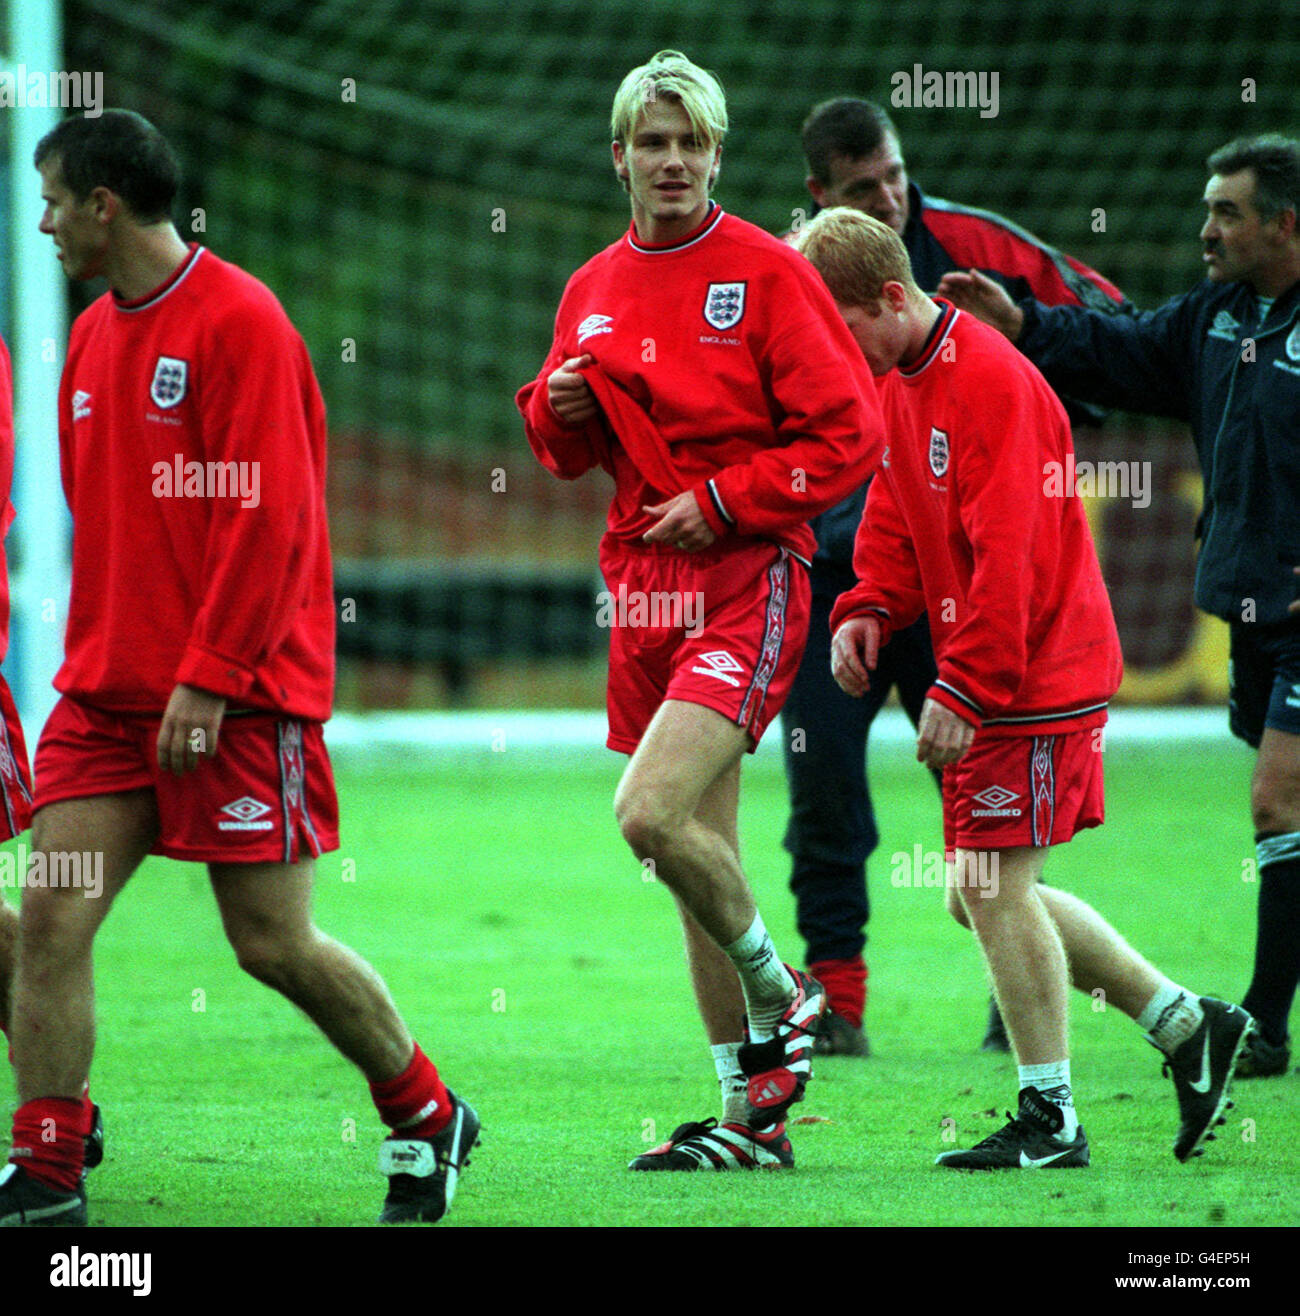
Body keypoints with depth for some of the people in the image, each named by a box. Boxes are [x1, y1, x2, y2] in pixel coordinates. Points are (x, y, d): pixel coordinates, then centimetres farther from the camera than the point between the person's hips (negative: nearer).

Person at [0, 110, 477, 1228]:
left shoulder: (238, 319, -11)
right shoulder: (94, 337, 14)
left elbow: (268, 515, -16)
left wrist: (207, 679, -20)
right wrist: (99, 654, 13)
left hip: (236, 697, -7)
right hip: (108, 692, 7)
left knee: (274, 942, -3)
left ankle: (428, 1122, 18)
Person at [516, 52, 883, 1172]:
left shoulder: (768, 274, -6)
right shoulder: (594, 290, 12)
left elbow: (849, 436, -9)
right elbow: (571, 452, 22)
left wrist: (719, 502, -13)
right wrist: (559, 408, 0)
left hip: (747, 578, -7)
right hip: (646, 584, 7)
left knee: (649, 815, -23)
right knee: (700, 858, 8)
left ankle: (777, 998, 1)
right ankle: (752, 1115, 15)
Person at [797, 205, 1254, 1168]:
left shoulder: (991, 381, -19)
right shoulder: (896, 384, 11)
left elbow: (1007, 550, -23)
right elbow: (895, 522, 20)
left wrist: (963, 687, -24)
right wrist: (868, 610, 1)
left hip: (1032, 677, -10)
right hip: (988, 681, 10)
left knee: (992, 883, -9)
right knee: (988, 892, 11)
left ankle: (1051, 1121, -1)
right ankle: (1188, 1025, 20)